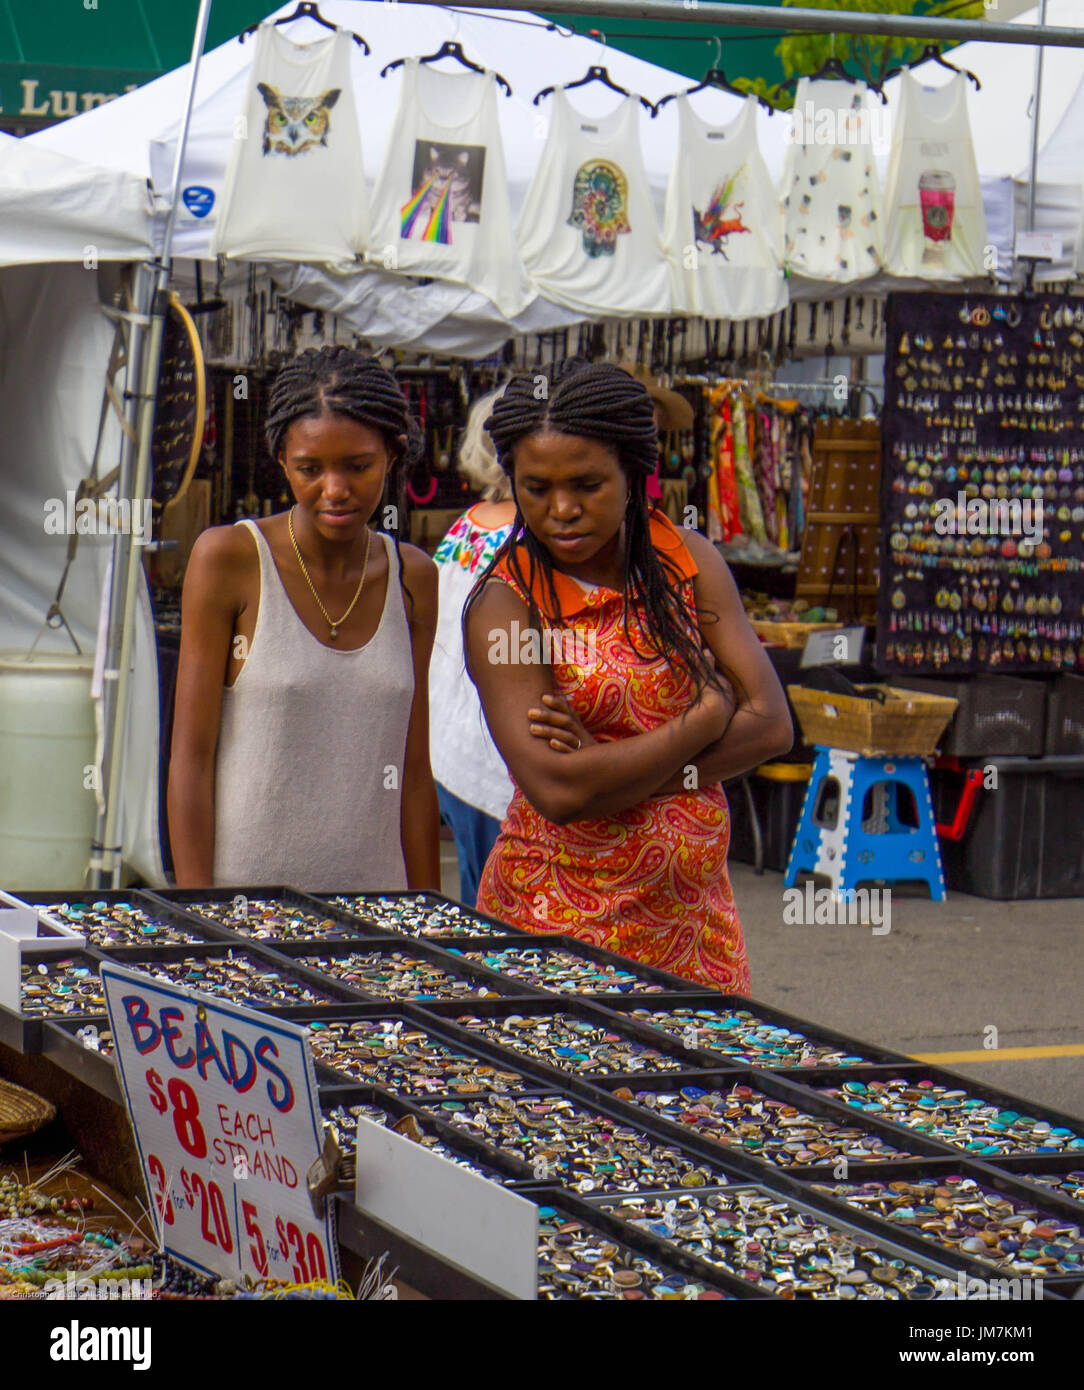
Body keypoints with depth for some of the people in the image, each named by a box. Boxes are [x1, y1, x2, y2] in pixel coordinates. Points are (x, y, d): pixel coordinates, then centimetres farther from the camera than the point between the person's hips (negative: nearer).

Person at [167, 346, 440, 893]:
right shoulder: (229, 558, -4)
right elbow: (191, 753, -5)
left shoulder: (412, 577, 8)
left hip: (373, 905, 3)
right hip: (242, 897, -3)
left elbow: (413, 770, 10)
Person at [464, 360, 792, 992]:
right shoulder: (504, 604, -9)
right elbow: (558, 790, -20)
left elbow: (772, 724, -2)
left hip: (695, 910, 4)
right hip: (559, 914, -4)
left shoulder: (688, 561, 5)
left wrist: (613, 768, -13)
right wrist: (707, 718, -9)